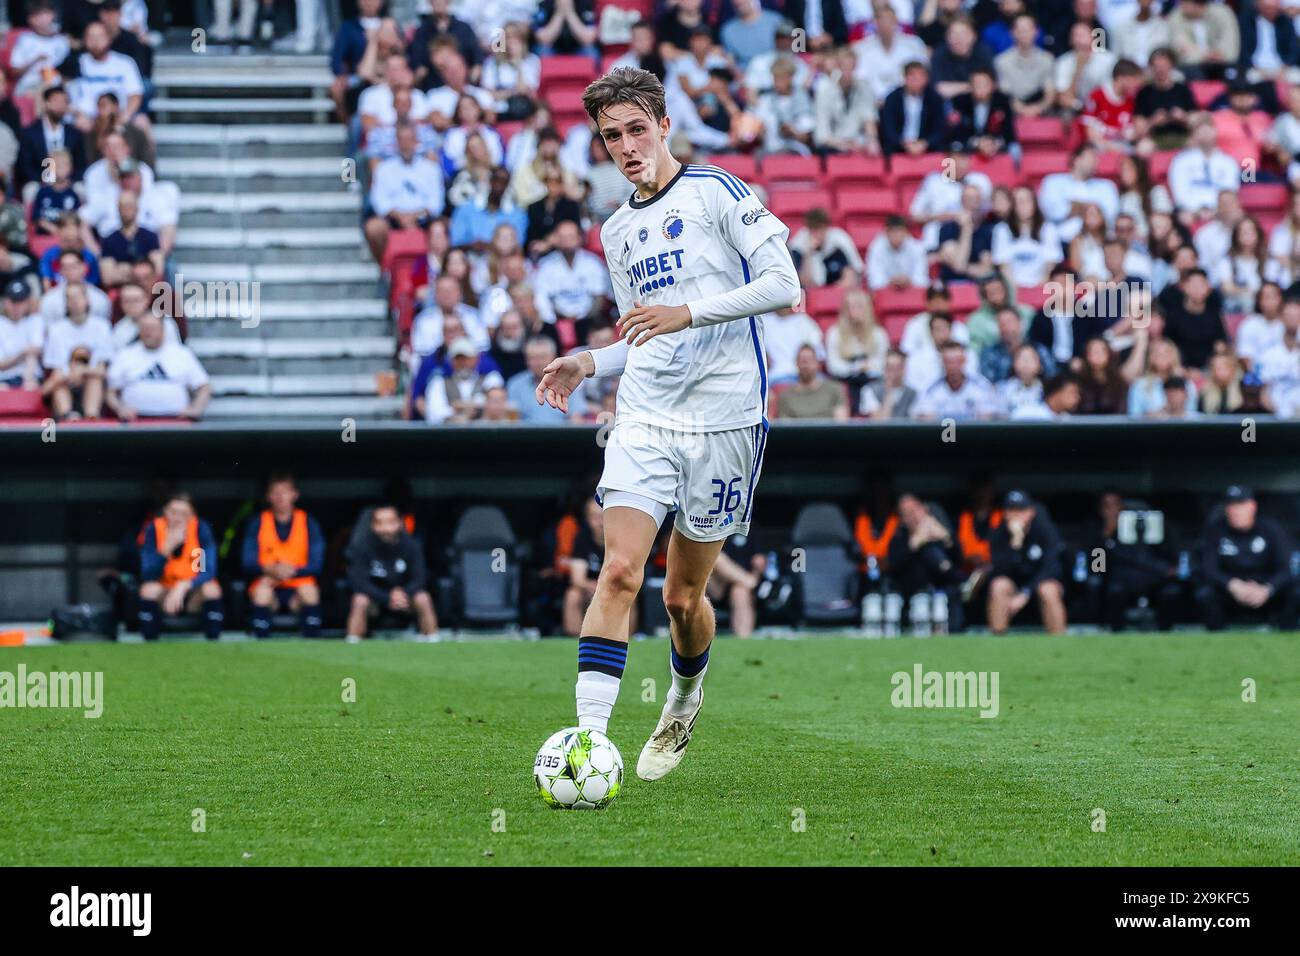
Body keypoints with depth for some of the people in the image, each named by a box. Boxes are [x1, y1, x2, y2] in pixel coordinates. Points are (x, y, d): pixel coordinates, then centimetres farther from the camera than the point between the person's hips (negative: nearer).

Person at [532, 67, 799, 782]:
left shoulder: (715, 192, -4)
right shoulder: (617, 231, 18)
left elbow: (783, 285, -13)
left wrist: (687, 312, -21)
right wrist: (588, 364, 8)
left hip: (723, 420, -4)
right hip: (644, 419, 4)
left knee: (683, 596, 6)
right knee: (619, 572, -16)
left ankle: (685, 698, 37)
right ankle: (589, 738, -21)